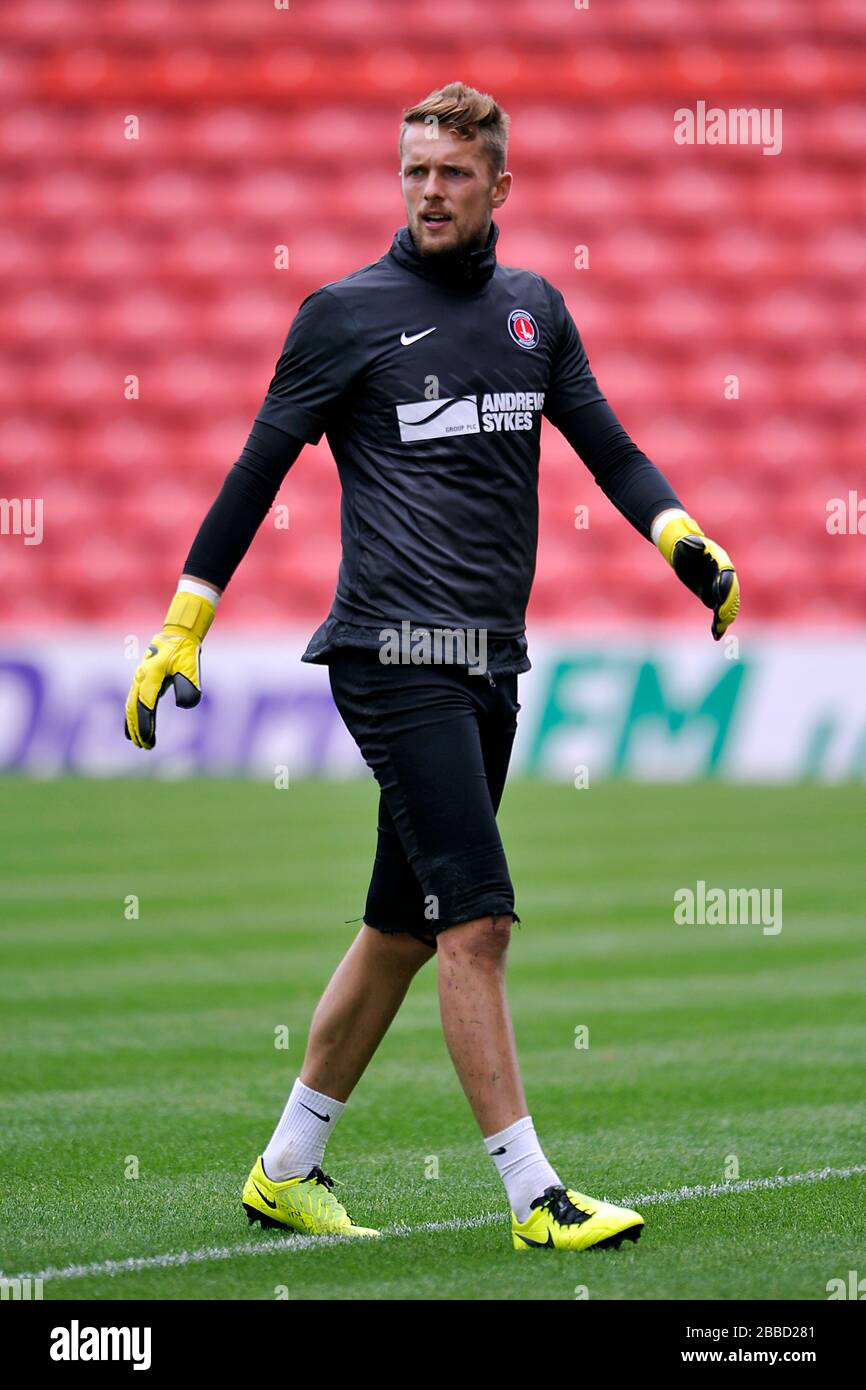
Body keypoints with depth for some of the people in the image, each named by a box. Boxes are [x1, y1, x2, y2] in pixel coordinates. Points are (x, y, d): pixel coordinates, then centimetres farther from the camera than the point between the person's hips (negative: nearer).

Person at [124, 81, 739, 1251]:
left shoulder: (534, 309, 13)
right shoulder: (349, 312, -2)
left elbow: (607, 446, 16)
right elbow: (258, 471, 1)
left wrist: (685, 541, -3)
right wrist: (180, 632, 0)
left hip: (490, 667, 7)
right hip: (395, 656, -6)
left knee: (403, 929, 12)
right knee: (477, 921, -14)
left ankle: (286, 1171, 24)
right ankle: (535, 1196, -13)